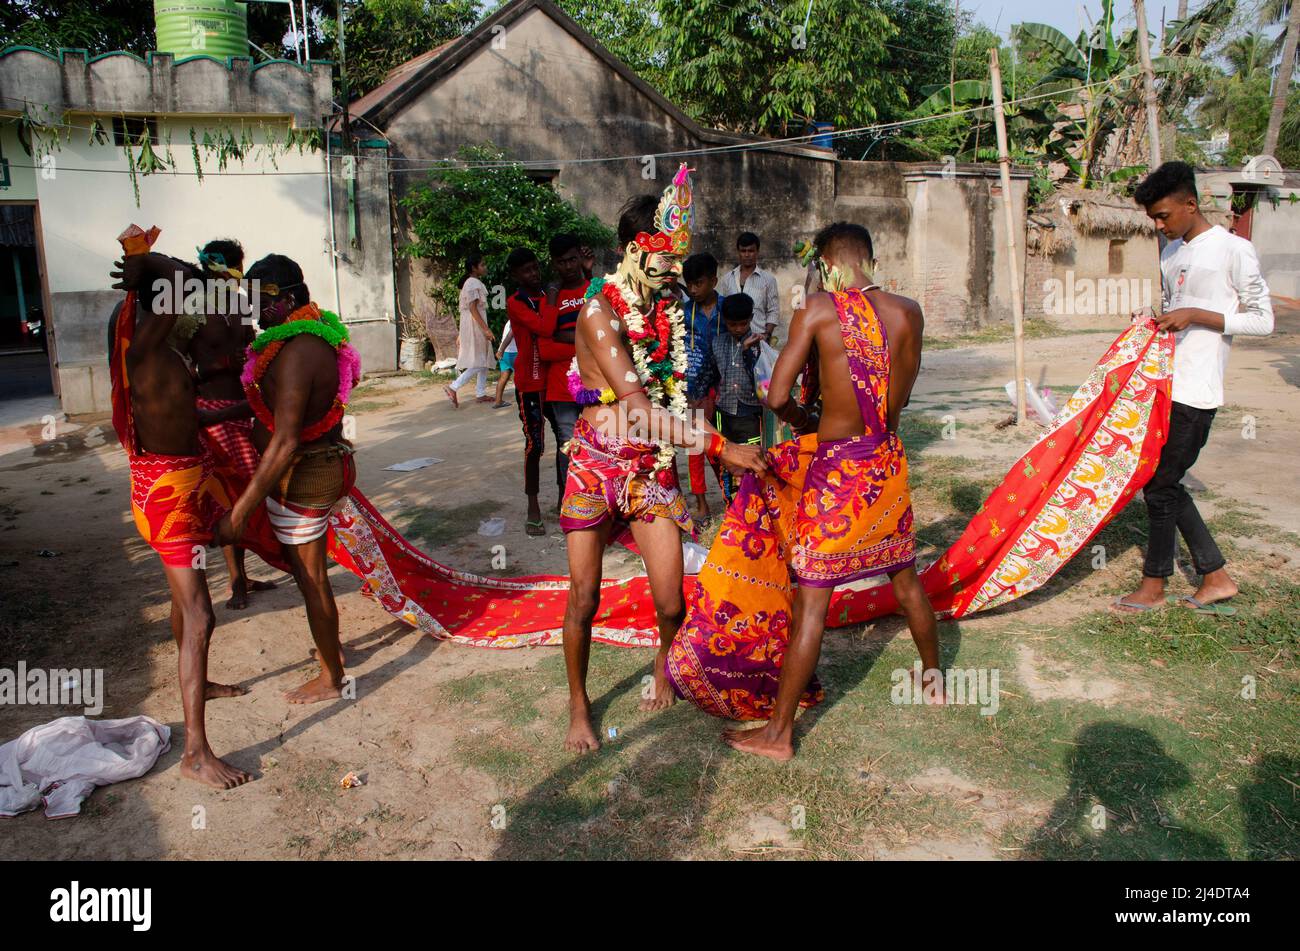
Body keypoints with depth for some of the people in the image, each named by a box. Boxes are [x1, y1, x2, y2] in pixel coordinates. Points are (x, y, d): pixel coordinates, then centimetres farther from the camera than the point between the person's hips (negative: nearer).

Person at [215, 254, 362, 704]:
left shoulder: (294, 354, -26)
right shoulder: (319, 335, 5)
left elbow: (284, 444, -30)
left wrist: (239, 511, -27)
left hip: (302, 476, -10)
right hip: (327, 461, 10)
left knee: (311, 578, 6)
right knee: (310, 569, 25)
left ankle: (330, 678, 22)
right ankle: (330, 649, 43)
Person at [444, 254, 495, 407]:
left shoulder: (473, 282, 16)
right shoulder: (474, 283, -14)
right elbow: (473, 308, -21)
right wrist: (486, 329, -25)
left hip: (476, 325, 10)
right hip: (475, 325, -10)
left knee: (483, 360, 11)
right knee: (478, 362, -10)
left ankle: (480, 394, 13)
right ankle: (453, 388, -13)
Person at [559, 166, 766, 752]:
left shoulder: (669, 308, 4)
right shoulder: (600, 312, -17)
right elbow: (638, 408, -26)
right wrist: (720, 446, -29)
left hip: (653, 467, 5)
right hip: (597, 466, -4)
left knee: (671, 603, 2)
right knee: (584, 599, 5)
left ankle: (663, 668, 36)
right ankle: (579, 707, 27)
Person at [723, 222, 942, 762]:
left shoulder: (820, 309, -11)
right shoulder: (909, 312, 3)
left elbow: (777, 396, -13)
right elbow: (902, 391, 11)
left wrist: (805, 423, 7)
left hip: (839, 468, -5)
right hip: (890, 461, 6)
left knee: (811, 600, -2)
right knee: (906, 578, 24)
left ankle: (779, 733, 7)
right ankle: (933, 678, 45)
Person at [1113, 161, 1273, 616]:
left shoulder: (1233, 250, -9)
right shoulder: (1171, 253, 14)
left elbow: (1263, 320, -10)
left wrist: (1195, 314, -18)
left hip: (1194, 393, -8)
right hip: (1164, 386, 8)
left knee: (1159, 485, -3)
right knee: (1164, 484, 11)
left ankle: (1154, 584, 13)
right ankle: (1216, 578, 22)